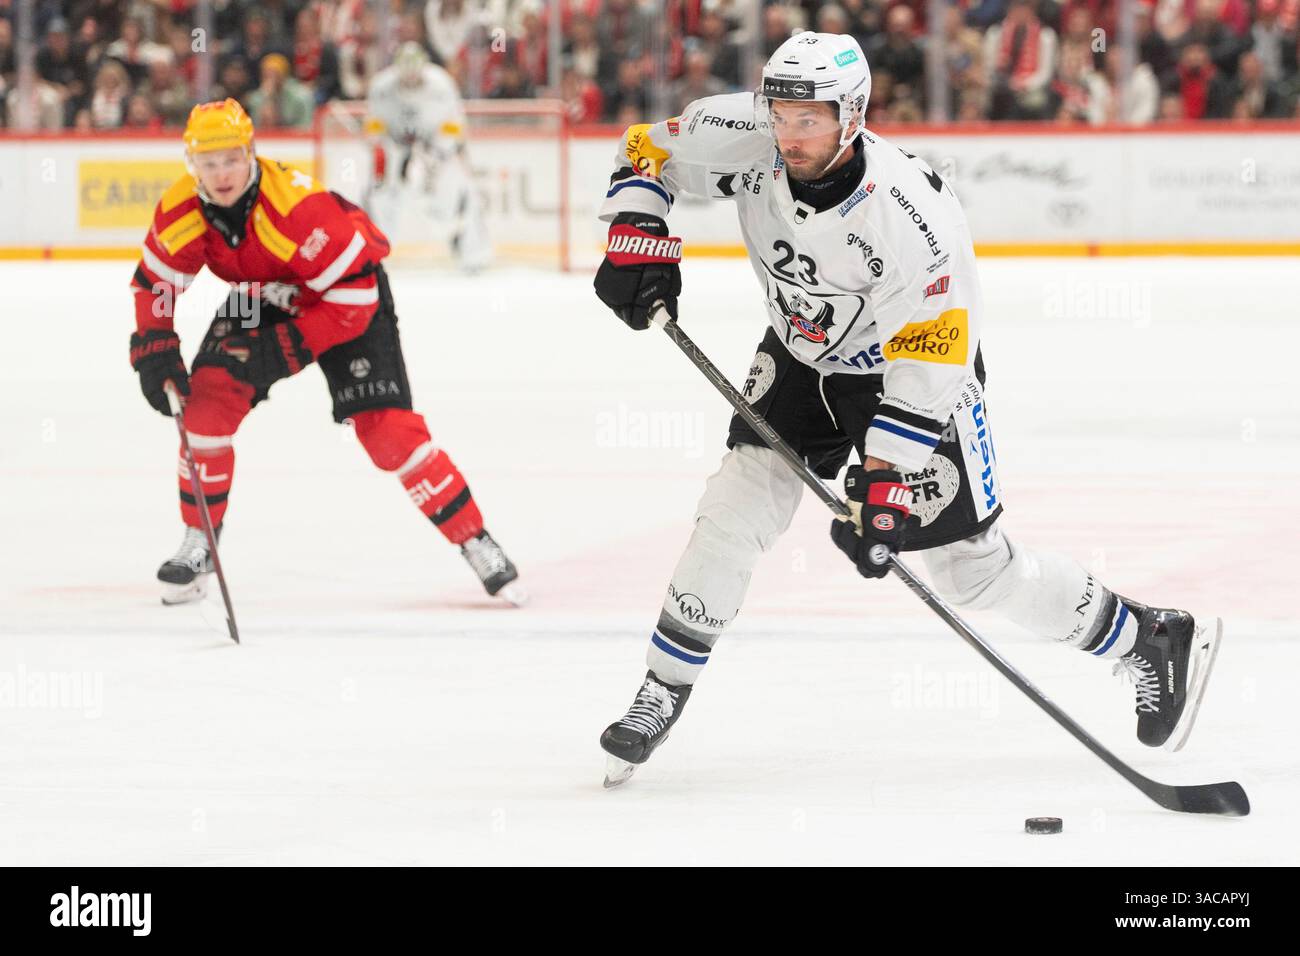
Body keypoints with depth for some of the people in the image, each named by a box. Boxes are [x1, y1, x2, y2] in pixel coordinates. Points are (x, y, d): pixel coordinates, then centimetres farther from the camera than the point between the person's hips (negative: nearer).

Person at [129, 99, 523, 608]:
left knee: (387, 428, -15)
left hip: (354, 294, -5)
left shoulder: (299, 206, -37)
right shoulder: (180, 210, -20)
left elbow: (352, 297, -32)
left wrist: (287, 349, -31)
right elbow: (154, 279, -3)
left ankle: (477, 544, -4)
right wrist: (154, 352, -13)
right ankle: (198, 546, 2)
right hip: (259, 299, 5)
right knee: (208, 399, -13)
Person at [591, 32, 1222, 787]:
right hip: (804, 355, 5)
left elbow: (927, 368, -32)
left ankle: (1154, 643, 16)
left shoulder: (914, 218, -37)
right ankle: (663, 696, 0)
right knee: (737, 509, -12)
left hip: (918, 365, -5)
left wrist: (882, 485, -33)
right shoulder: (745, 142, -23)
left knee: (972, 566, -1)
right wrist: (639, 238, -22)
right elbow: (648, 153, -4)